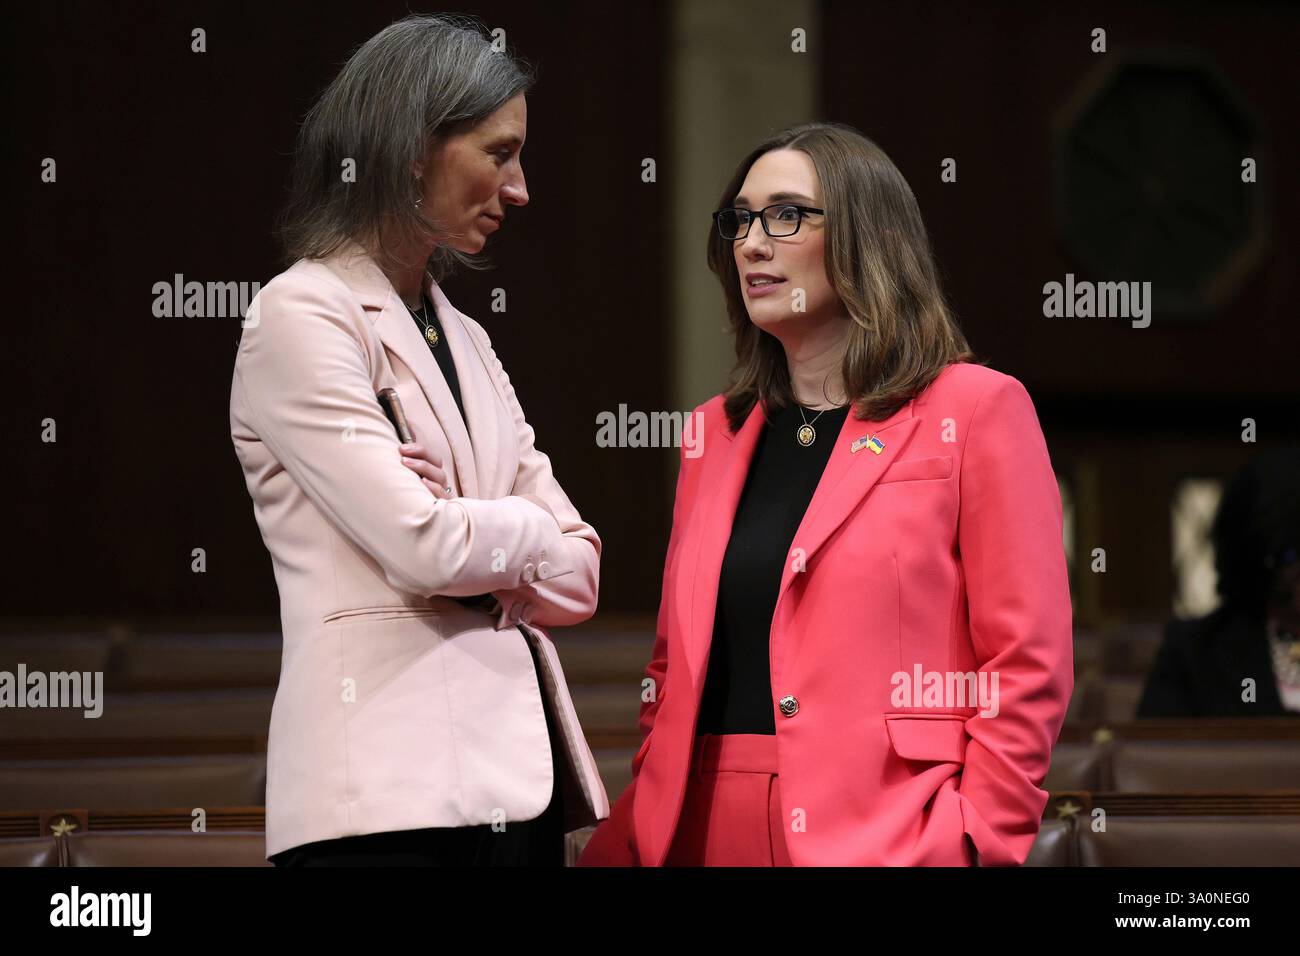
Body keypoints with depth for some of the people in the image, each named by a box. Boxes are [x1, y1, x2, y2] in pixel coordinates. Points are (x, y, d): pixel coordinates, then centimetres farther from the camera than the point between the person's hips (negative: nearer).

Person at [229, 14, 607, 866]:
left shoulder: (463, 339, 19)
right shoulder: (302, 317, -4)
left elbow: (579, 576, 12)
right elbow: (424, 548, -15)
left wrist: (469, 539, -6)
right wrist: (529, 528, 4)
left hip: (513, 767, 7)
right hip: (392, 792, -7)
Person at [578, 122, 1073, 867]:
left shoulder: (976, 409, -1)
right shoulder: (718, 432, 16)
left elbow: (1028, 666, -6)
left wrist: (970, 844, -14)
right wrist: (641, 831, 5)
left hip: (881, 833, -5)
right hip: (710, 831, 5)